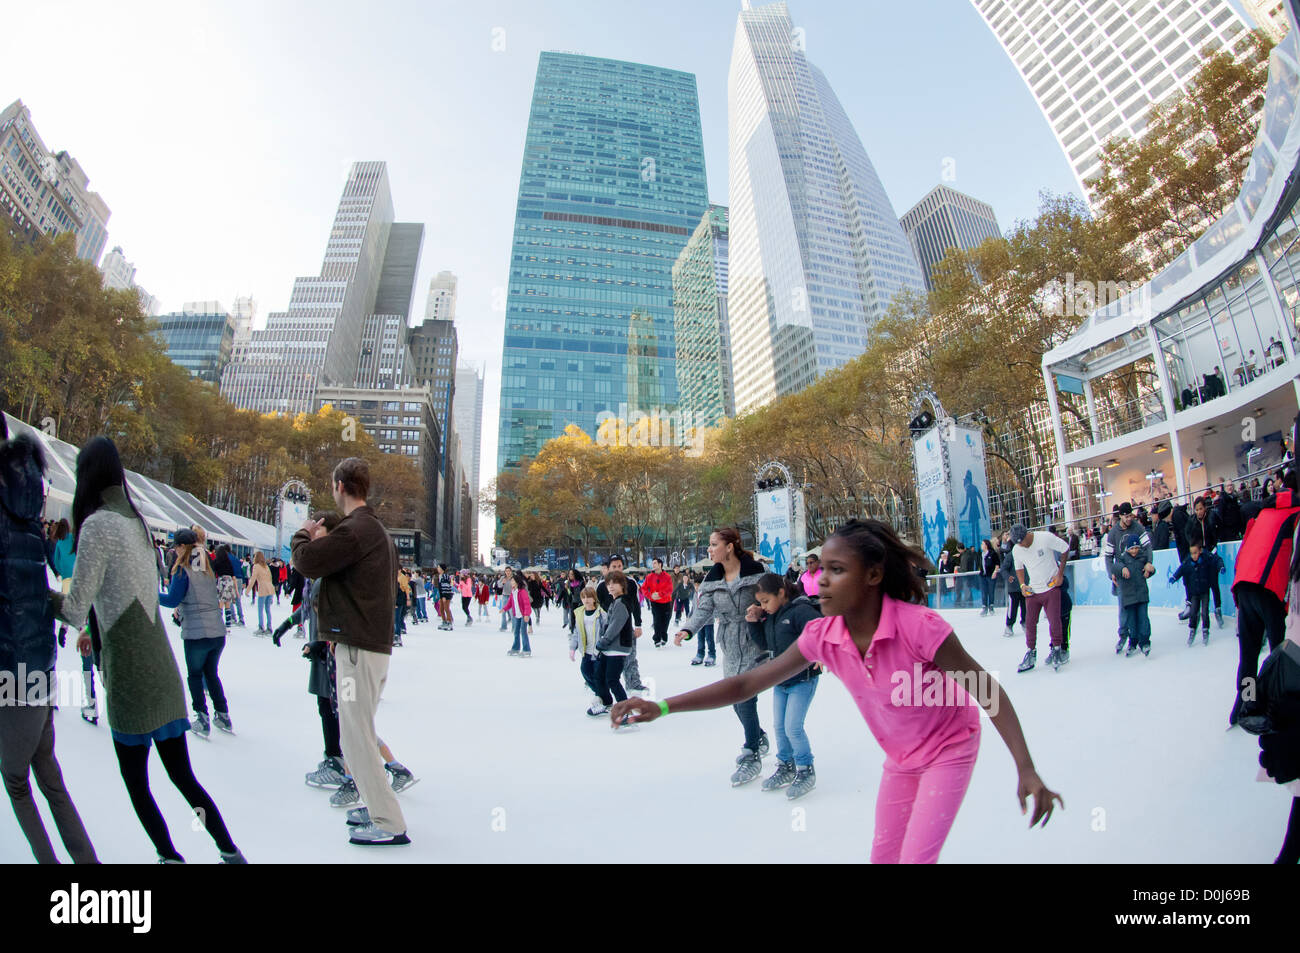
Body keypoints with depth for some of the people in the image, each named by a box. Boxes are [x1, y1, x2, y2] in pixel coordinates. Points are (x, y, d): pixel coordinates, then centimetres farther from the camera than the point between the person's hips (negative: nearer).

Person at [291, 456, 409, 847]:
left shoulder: (355, 529, -17)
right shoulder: (377, 529, 15)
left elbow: (307, 562, -17)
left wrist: (304, 533, 3)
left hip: (359, 647, -10)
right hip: (377, 643, 10)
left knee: (355, 738, -3)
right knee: (362, 734, 20)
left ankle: (389, 825, 3)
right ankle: (378, 807, 29)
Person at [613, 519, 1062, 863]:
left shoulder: (919, 626, -36)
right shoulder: (822, 637, -22)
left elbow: (988, 691, -23)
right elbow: (749, 683, -19)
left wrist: (1026, 770, -27)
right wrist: (661, 706, -26)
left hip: (949, 751, -5)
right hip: (900, 759, 5)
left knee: (915, 858, -7)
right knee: (883, 858, 14)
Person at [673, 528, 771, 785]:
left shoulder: (755, 571, -11)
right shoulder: (713, 578, 3)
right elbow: (705, 609, -5)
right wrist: (688, 629, -20)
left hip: (754, 643, -6)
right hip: (730, 647, 6)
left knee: (745, 697, -9)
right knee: (735, 698, 13)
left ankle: (752, 756, 9)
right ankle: (759, 739, 40)